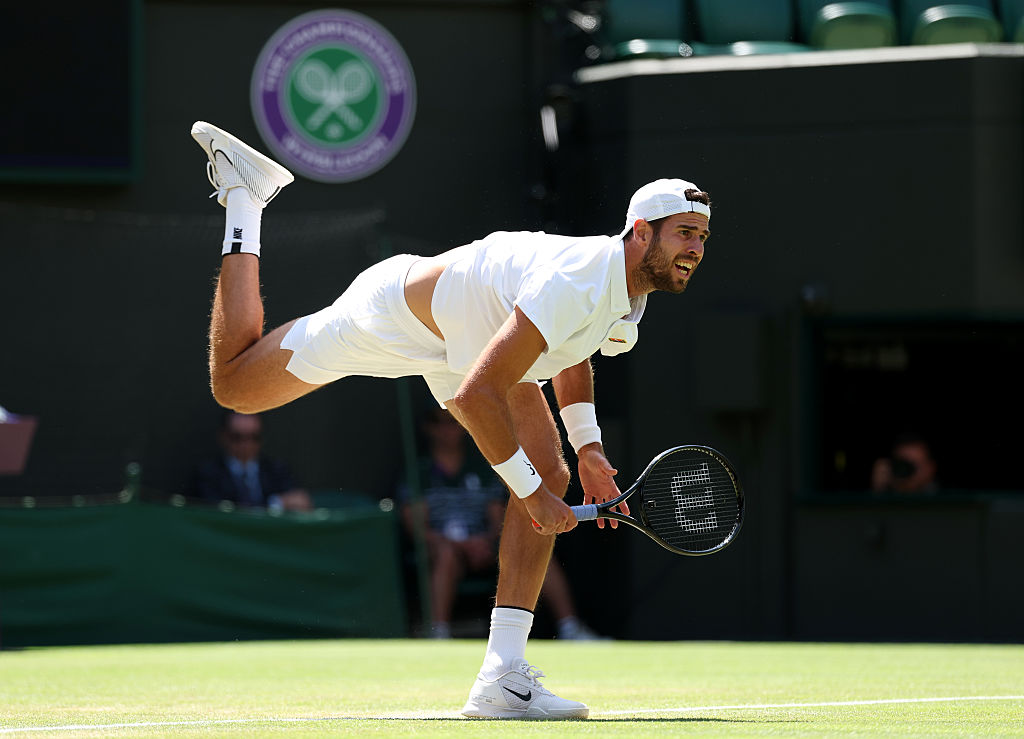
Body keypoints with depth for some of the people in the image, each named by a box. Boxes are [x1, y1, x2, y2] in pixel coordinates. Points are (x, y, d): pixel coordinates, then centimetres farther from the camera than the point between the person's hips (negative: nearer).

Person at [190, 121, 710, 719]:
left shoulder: (632, 284, -11)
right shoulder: (573, 286, -41)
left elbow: (570, 353, 14)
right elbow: (474, 396, -42)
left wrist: (587, 445, 1)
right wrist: (530, 492, -35)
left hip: (467, 341, 8)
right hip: (389, 315, -8)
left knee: (550, 473, -11)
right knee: (232, 387, 7)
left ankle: (503, 680, -12)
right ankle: (243, 197, 26)